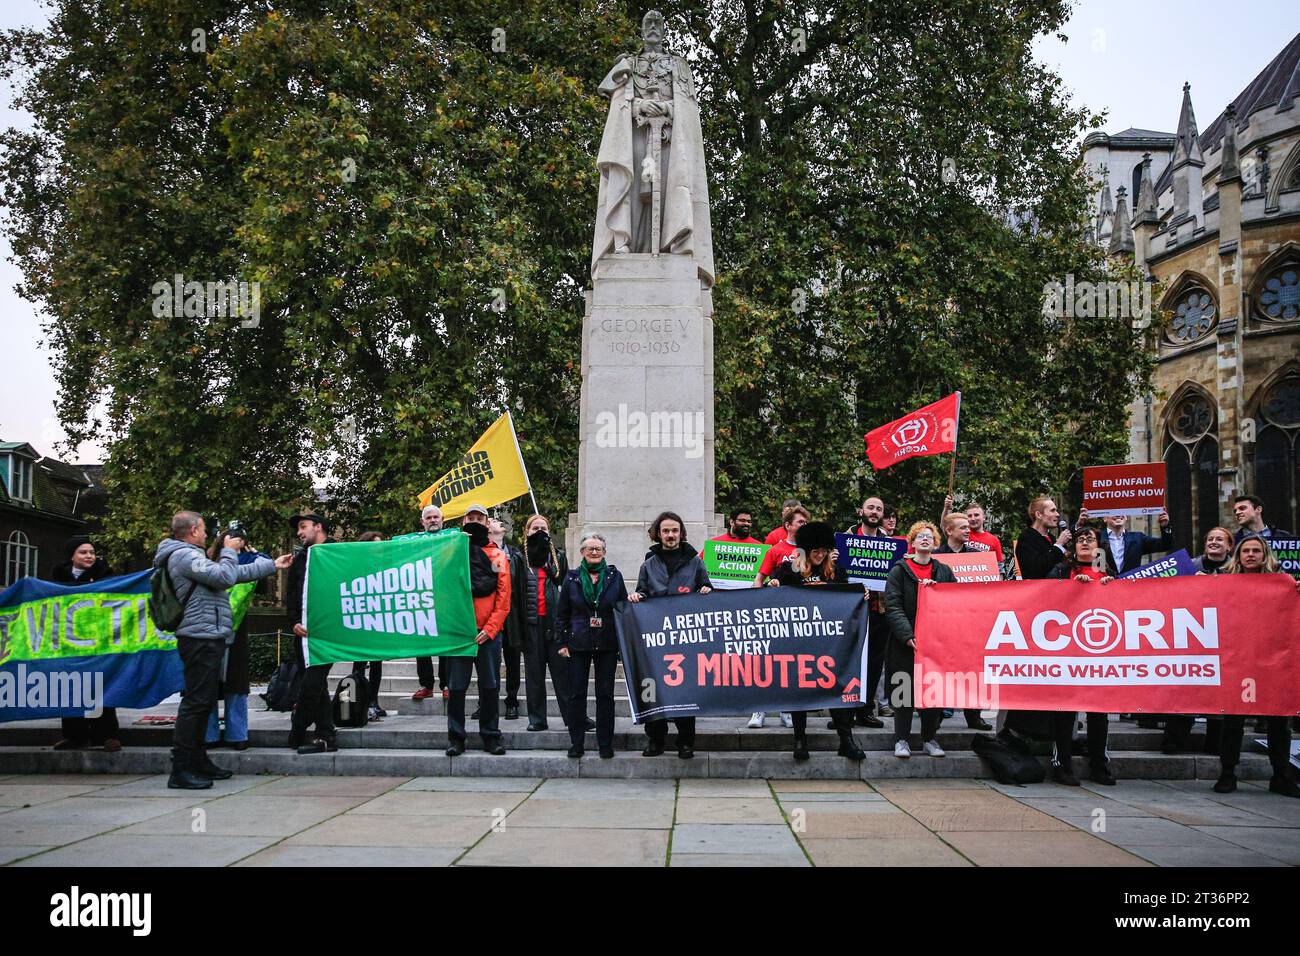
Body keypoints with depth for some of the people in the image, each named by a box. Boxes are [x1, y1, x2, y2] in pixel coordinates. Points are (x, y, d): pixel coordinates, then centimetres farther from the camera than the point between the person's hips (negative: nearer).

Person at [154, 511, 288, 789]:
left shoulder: (190, 556, 22)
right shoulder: (184, 555, -11)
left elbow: (236, 574, 26)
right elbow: (225, 577, -18)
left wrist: (272, 565, 28)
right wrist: (230, 551, 0)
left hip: (206, 639, 11)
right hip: (201, 638, -11)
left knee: (203, 701, 15)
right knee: (196, 701, -11)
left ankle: (198, 761, 22)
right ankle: (180, 771, -10)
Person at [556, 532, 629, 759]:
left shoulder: (614, 576, 5)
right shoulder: (572, 578, 4)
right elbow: (561, 613, 7)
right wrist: (562, 642, 1)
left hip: (607, 644, 0)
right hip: (578, 644, 0)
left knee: (605, 694, 3)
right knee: (576, 694, 2)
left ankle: (605, 743, 11)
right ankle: (576, 743, 11)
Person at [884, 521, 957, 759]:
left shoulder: (944, 572, 12)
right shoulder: (900, 570, 1)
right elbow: (892, 606, -7)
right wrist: (907, 635, -17)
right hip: (906, 642, -3)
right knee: (905, 690, 0)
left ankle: (929, 739, 17)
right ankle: (901, 740, 7)